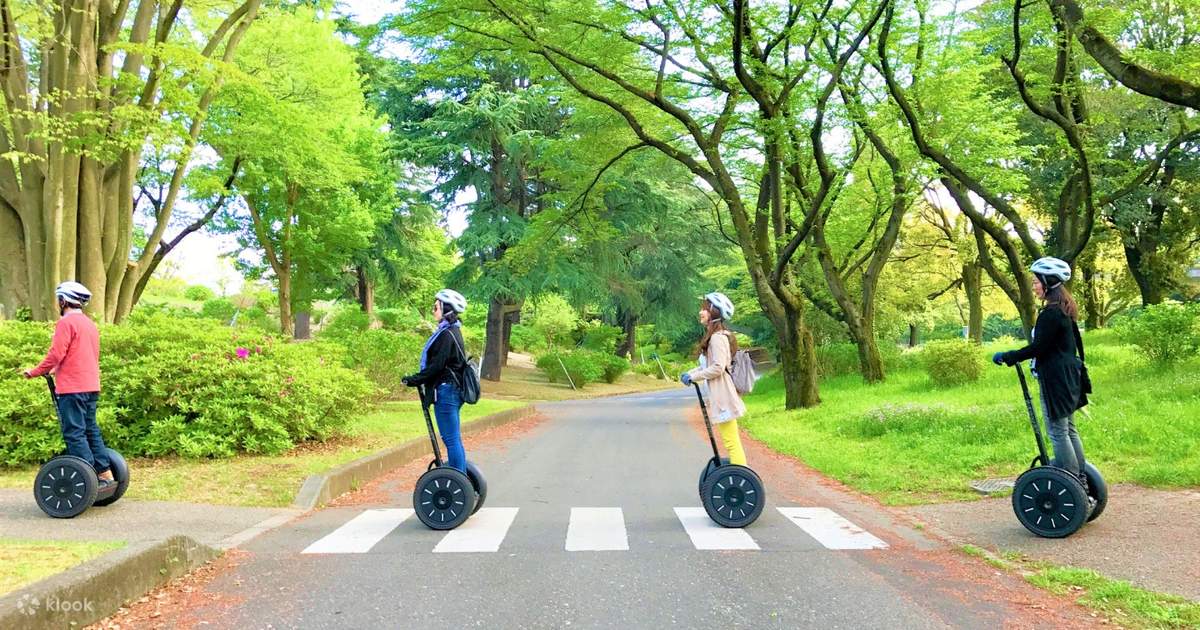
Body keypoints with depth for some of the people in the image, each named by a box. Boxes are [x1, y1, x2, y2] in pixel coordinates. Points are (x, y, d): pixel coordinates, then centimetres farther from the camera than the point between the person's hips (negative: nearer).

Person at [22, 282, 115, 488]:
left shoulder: (66, 322, -9)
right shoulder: (89, 323, 18)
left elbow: (56, 354, -16)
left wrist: (35, 372, -5)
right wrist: (58, 370, 26)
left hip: (72, 388, -9)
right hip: (91, 386, 9)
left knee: (74, 433, -6)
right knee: (91, 430, 13)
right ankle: (105, 474, 14)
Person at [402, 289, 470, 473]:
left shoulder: (447, 334, -15)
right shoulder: (452, 331, 15)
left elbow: (436, 365, -19)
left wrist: (414, 380, -12)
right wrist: (417, 379, 17)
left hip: (446, 391, -10)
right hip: (451, 390, 10)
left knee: (451, 439, -6)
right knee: (454, 439, 14)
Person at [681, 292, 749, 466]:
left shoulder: (717, 337, -15)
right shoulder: (715, 336, 16)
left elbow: (718, 367, -22)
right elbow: (707, 365, 19)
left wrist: (693, 377, -14)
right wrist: (690, 373, 8)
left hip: (723, 395, -11)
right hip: (721, 394, 11)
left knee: (731, 442, -7)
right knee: (731, 441, 15)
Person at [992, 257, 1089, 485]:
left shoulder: (1051, 313, -19)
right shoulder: (1065, 310, 13)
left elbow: (1038, 347, -21)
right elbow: (1076, 342, 20)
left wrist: (1007, 357, -13)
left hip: (1055, 378, -10)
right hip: (1068, 376, 10)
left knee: (1058, 432, -4)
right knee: (1068, 429, 16)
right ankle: (1080, 480, 23)